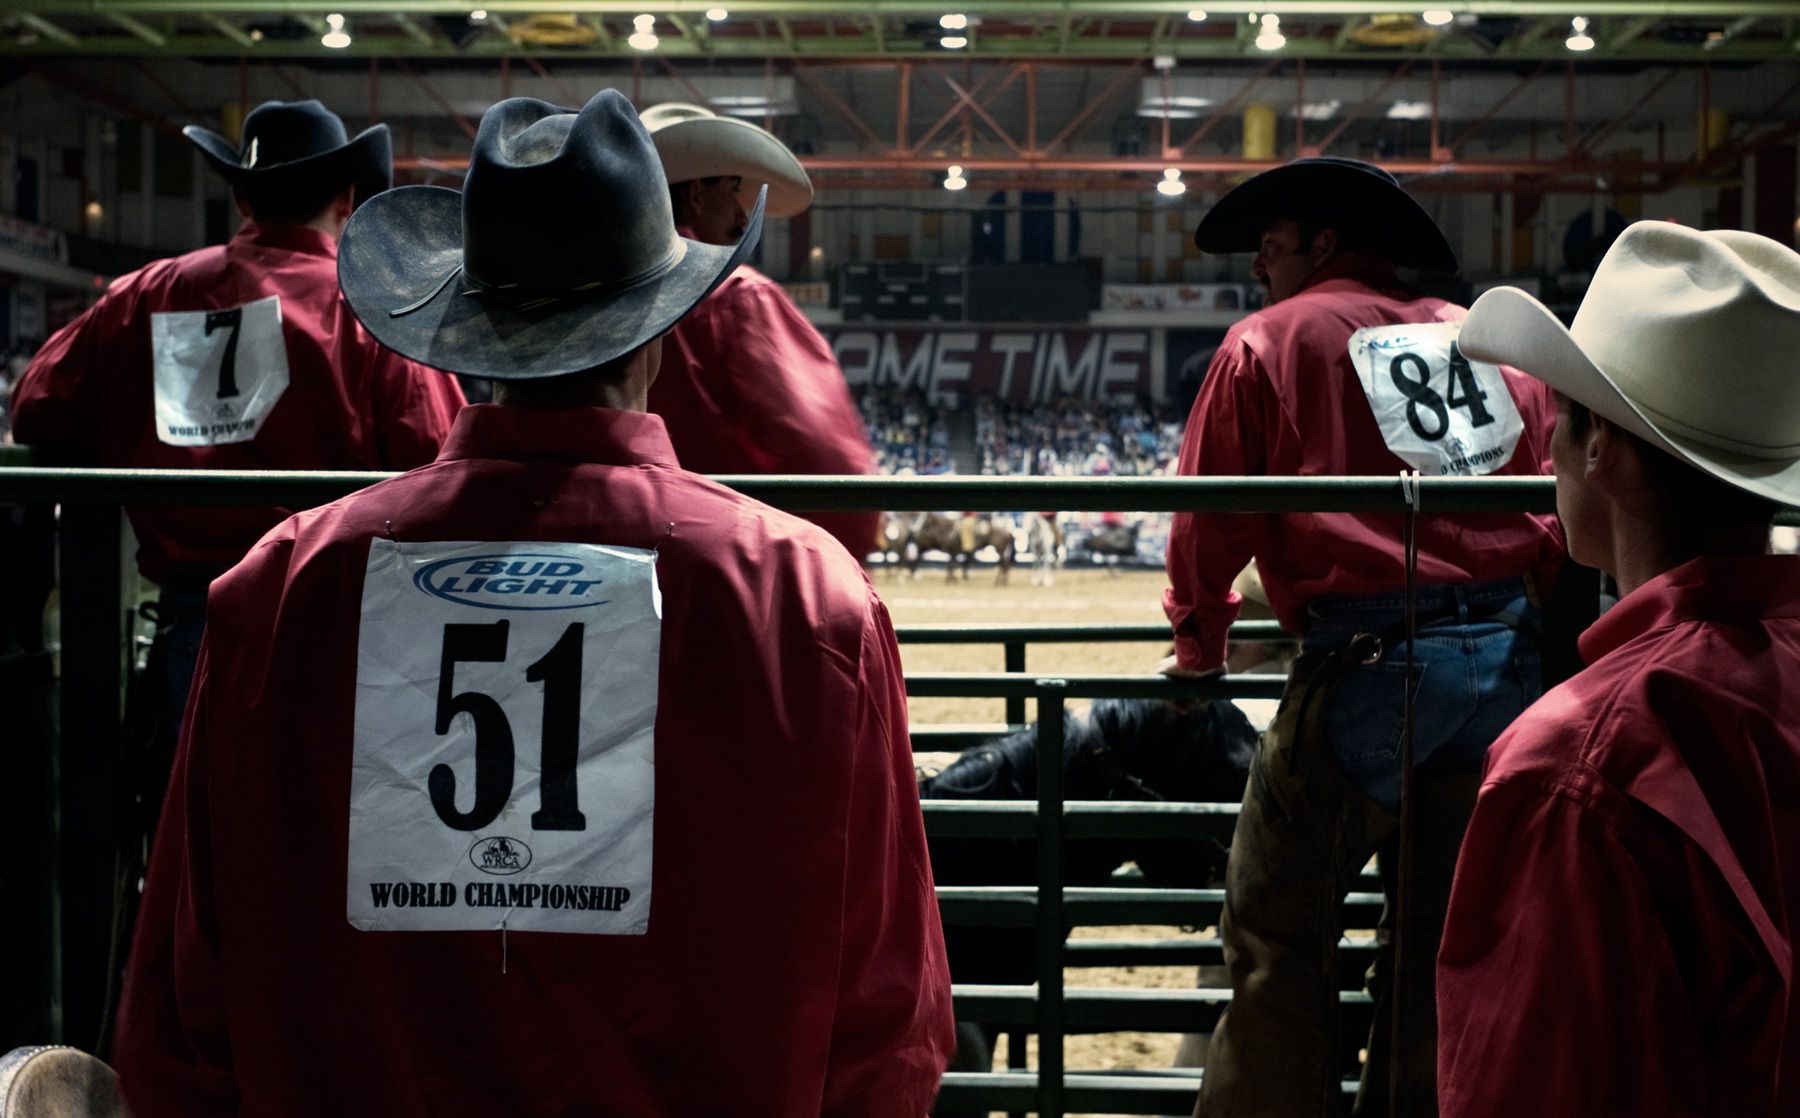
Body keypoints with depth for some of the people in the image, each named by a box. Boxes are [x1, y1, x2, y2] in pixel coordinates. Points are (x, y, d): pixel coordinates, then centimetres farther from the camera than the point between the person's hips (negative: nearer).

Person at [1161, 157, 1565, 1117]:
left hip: (1368, 661, -6)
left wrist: (1199, 644, 17)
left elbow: (1210, 514, 4)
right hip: (1507, 659, 6)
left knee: (1276, 935, 3)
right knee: (1440, 935, 16)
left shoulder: (1271, 339, 3)